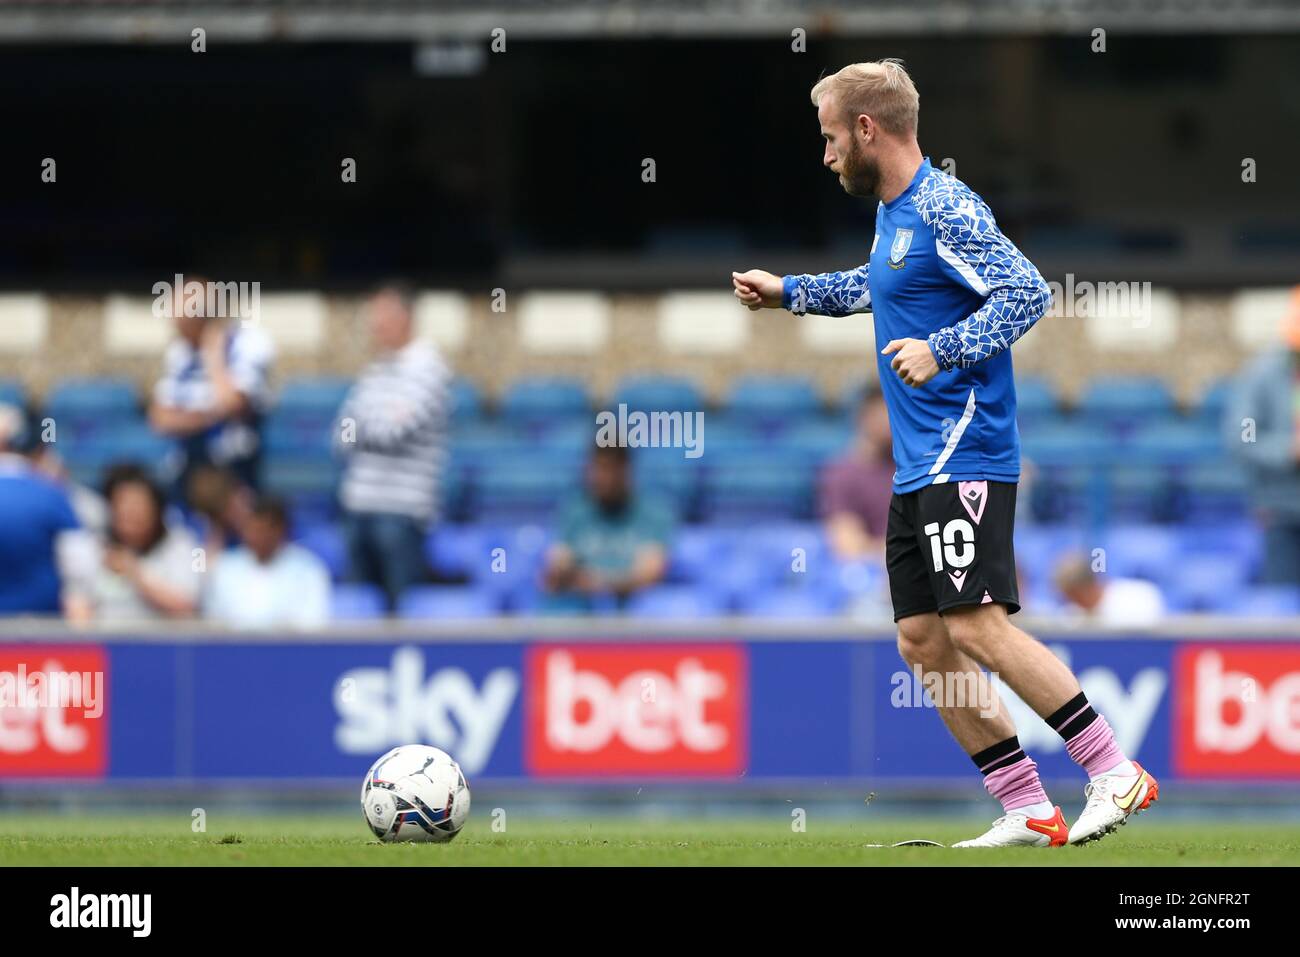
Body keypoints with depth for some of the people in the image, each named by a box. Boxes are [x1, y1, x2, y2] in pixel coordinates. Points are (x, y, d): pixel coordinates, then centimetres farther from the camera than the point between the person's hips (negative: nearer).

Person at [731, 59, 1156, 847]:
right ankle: (1028, 811, 5)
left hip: (964, 457, -10)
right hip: (919, 467, 10)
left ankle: (1116, 773, -12)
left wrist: (942, 350, -30)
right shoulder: (895, 213, 17)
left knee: (978, 626, -17)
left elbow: (1027, 291, -22)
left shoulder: (945, 207, -13)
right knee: (924, 641, 5)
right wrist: (787, 292, 43)